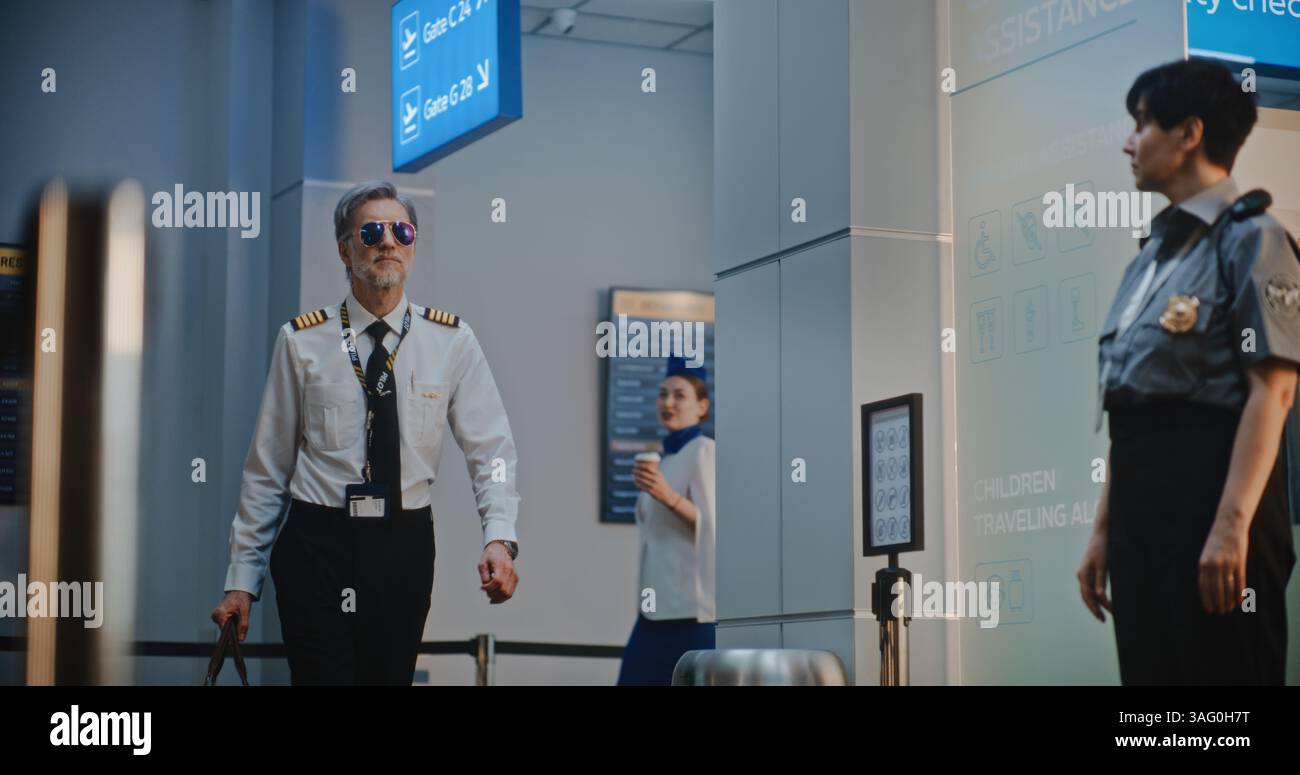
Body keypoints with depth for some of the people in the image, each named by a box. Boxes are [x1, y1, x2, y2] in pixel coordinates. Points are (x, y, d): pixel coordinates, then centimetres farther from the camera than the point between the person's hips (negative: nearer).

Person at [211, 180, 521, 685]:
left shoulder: (451, 341, 2)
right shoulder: (302, 341, 0)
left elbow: (490, 449, -4)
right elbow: (267, 467, 3)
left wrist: (499, 538, -22)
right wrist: (242, 578, 1)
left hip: (405, 548, 2)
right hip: (316, 545, -1)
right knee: (322, 676, -9)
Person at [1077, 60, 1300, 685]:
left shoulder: (1248, 237, -4)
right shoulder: (1151, 257, 21)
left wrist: (1232, 524, -22)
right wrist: (1104, 530, 17)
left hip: (1211, 487, -8)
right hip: (1144, 503, 8)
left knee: (1224, 670, -7)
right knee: (1150, 670, 9)